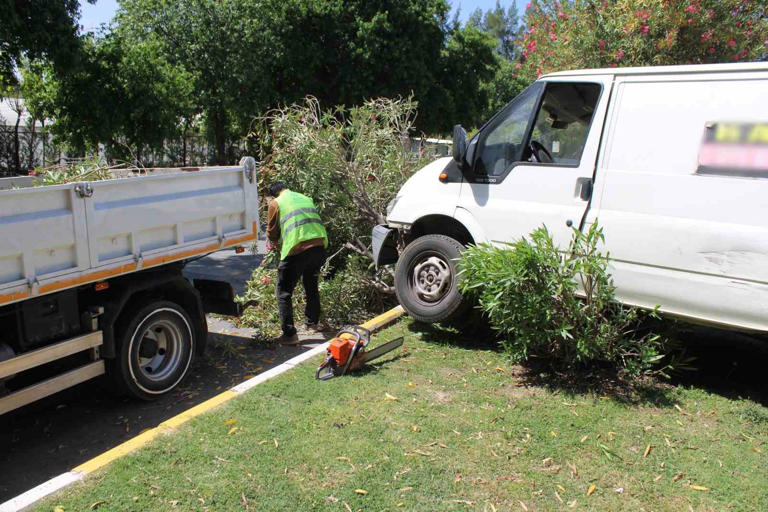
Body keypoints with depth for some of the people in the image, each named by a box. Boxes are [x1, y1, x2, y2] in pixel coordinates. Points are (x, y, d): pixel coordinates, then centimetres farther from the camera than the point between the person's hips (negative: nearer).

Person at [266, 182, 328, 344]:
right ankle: (313, 323, 39)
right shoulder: (306, 198, 21)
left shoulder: (275, 203, 6)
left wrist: (272, 244, 33)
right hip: (319, 246, 6)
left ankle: (290, 334, 2)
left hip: (297, 250, -6)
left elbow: (272, 231, 10)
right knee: (311, 286, 27)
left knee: (284, 293, 6)